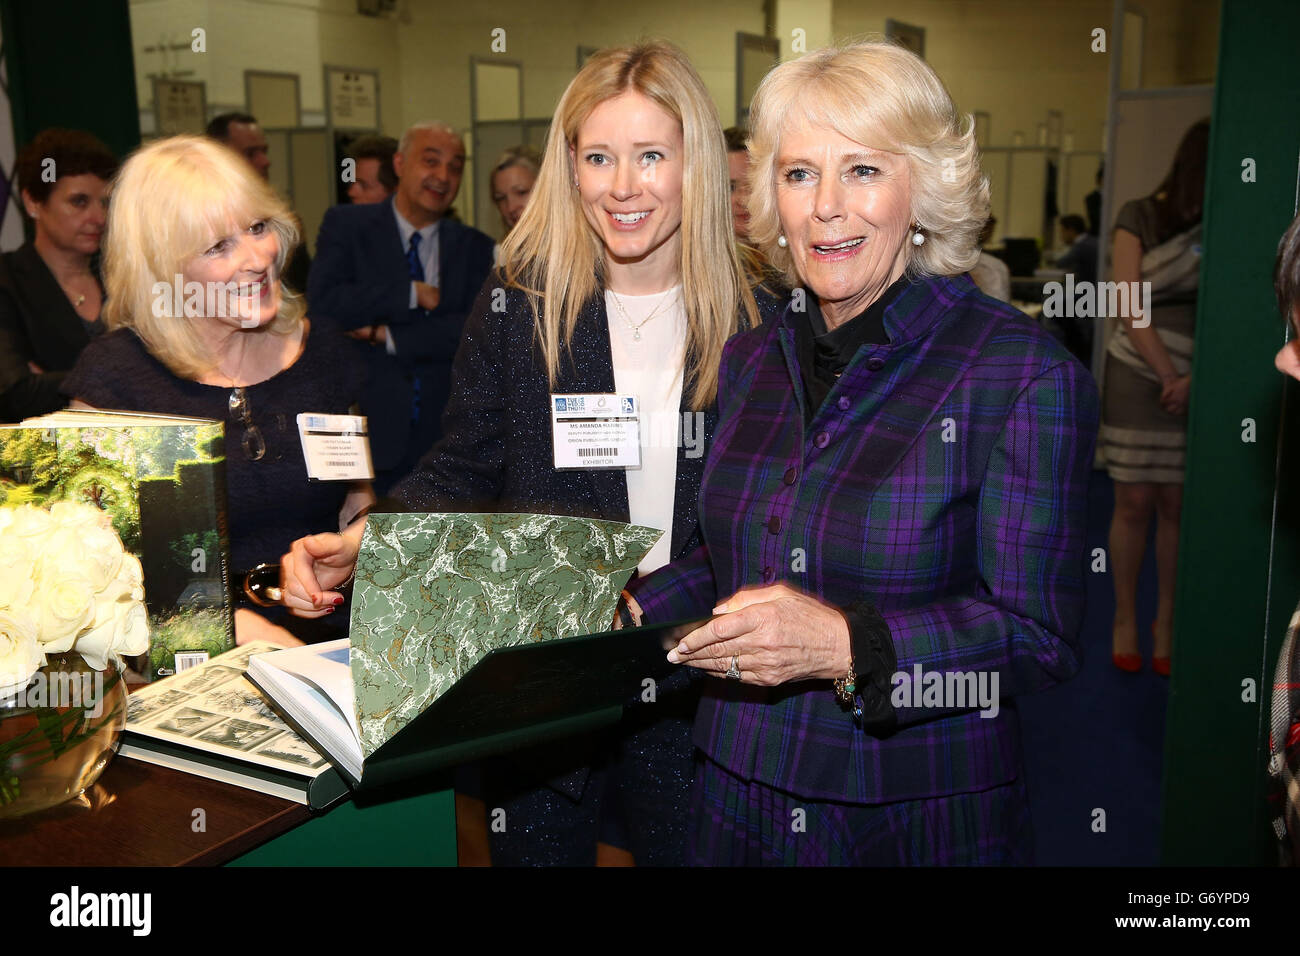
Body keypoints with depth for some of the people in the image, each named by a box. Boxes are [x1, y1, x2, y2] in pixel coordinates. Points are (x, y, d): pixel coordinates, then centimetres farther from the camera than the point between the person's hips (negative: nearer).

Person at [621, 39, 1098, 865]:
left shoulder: (1026, 374, -14)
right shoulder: (751, 360, 3)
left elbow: (1040, 634, -17)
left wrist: (847, 645, -28)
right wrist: (630, 610, 0)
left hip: (922, 820, -4)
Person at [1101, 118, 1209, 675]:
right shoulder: (1139, 217, -2)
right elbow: (1132, 310, -8)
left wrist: (1195, 380, -14)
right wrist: (1168, 377, -12)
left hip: (1200, 384, 2)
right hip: (1140, 375, -2)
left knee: (1177, 505, 5)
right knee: (1135, 503, 1)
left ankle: (1166, 619, 19)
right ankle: (1125, 617, 16)